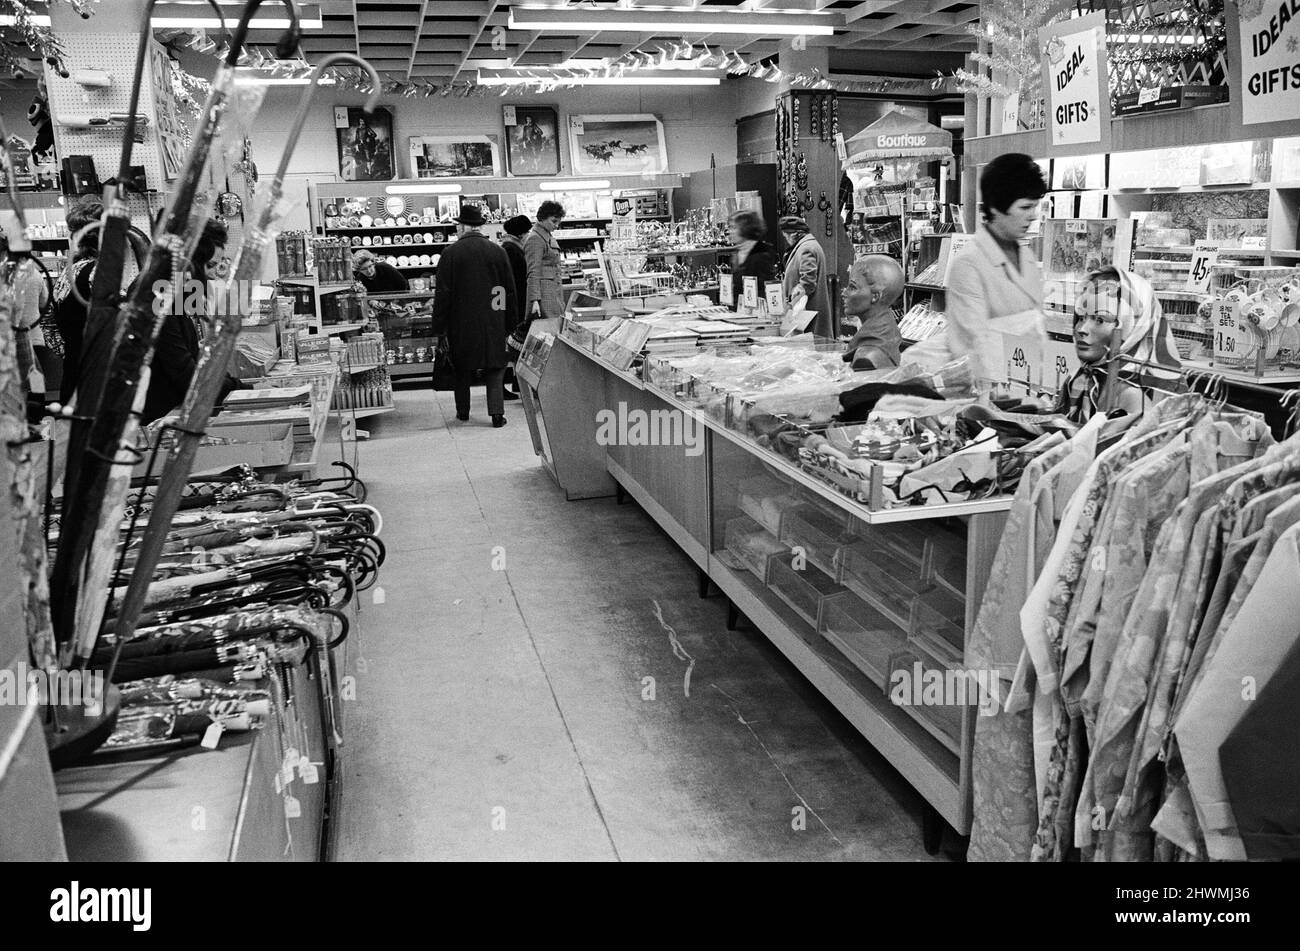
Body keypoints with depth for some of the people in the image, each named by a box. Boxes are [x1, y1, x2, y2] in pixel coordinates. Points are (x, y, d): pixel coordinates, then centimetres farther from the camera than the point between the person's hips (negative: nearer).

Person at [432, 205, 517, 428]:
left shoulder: (451, 253, -7)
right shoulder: (498, 251, 0)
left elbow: (442, 294, -7)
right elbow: (510, 289, 5)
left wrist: (439, 327, -1)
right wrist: (509, 320, 13)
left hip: (461, 323, -1)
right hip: (493, 322, 1)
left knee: (462, 369, 13)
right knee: (494, 367, 7)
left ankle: (463, 411, 21)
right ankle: (497, 413, -2)